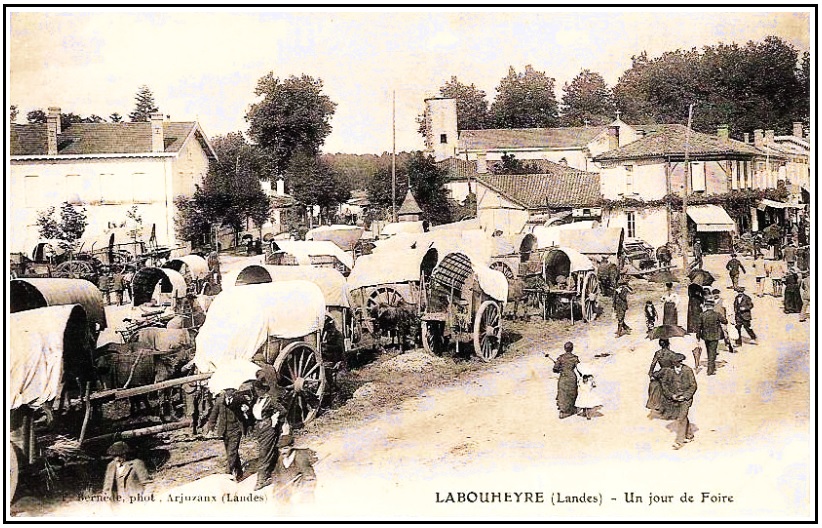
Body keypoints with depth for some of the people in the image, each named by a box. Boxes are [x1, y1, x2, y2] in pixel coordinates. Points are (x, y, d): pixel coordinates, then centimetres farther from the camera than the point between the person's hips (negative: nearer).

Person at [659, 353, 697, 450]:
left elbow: (693, 385, -2)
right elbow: (664, 384, 3)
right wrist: (671, 395, -9)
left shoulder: (688, 371, -6)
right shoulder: (668, 371, -2)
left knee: (682, 418, -11)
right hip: (673, 398, 3)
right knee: (680, 417, 14)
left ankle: (679, 441, -9)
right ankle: (689, 435, 35)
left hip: (685, 398, -3)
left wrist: (685, 396, -11)